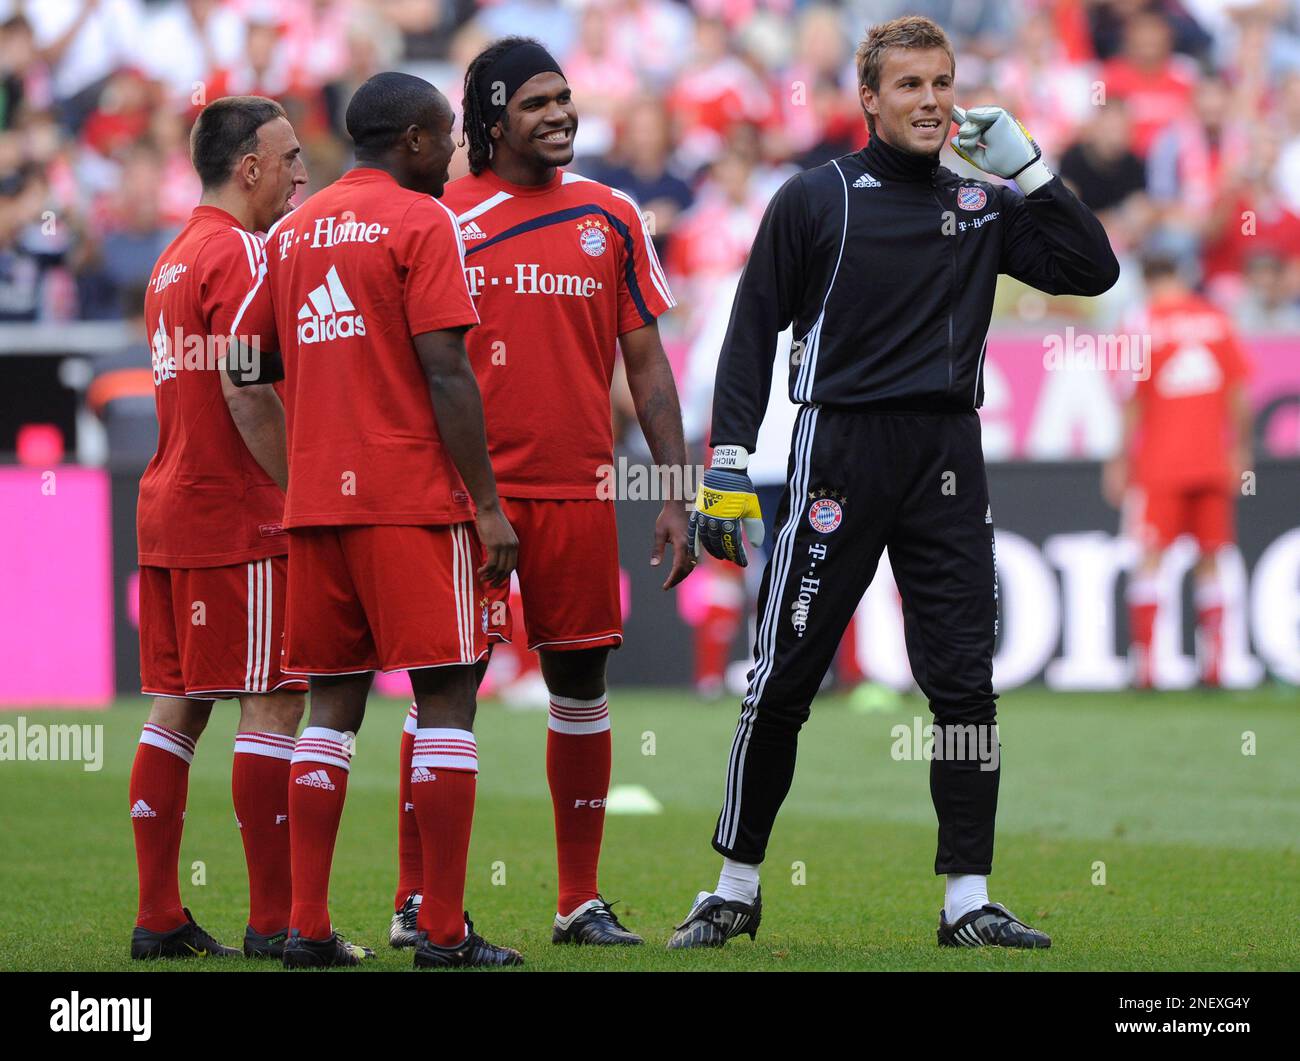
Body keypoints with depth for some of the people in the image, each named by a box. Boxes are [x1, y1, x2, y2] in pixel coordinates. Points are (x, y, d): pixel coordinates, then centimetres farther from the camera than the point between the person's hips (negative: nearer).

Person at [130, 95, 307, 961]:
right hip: (239, 520, -9)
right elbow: (246, 394, -19)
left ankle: (158, 917, 9)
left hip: (168, 514, 9)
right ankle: (273, 922, -8)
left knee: (177, 707, 8)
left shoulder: (175, 260, 17)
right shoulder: (239, 254, -12)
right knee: (274, 705, -7)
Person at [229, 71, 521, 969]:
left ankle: (309, 928, 5)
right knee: (446, 695, -3)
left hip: (316, 503, 6)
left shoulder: (294, 232, 14)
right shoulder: (422, 222, -5)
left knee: (334, 703, 9)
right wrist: (488, 505, -11)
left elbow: (248, 363, 16)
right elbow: (445, 371, -12)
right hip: (414, 500, -6)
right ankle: (445, 934, -6)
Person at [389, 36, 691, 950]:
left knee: (581, 683, 6)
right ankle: (418, 899, 3)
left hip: (578, 489, 3)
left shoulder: (612, 219, 9)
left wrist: (676, 498, 7)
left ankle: (581, 901, 14)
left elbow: (646, 362, 12)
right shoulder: (443, 220, 1)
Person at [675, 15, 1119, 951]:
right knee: (783, 679, -1)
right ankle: (737, 887, 11)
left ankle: (969, 900, 5)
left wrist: (1024, 166, 1)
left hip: (946, 458, 3)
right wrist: (728, 469, -6)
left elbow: (1092, 270, 8)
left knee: (965, 681, 0)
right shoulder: (816, 199, 2)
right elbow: (752, 333, 1)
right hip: (839, 447, -3)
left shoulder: (982, 208, 12)